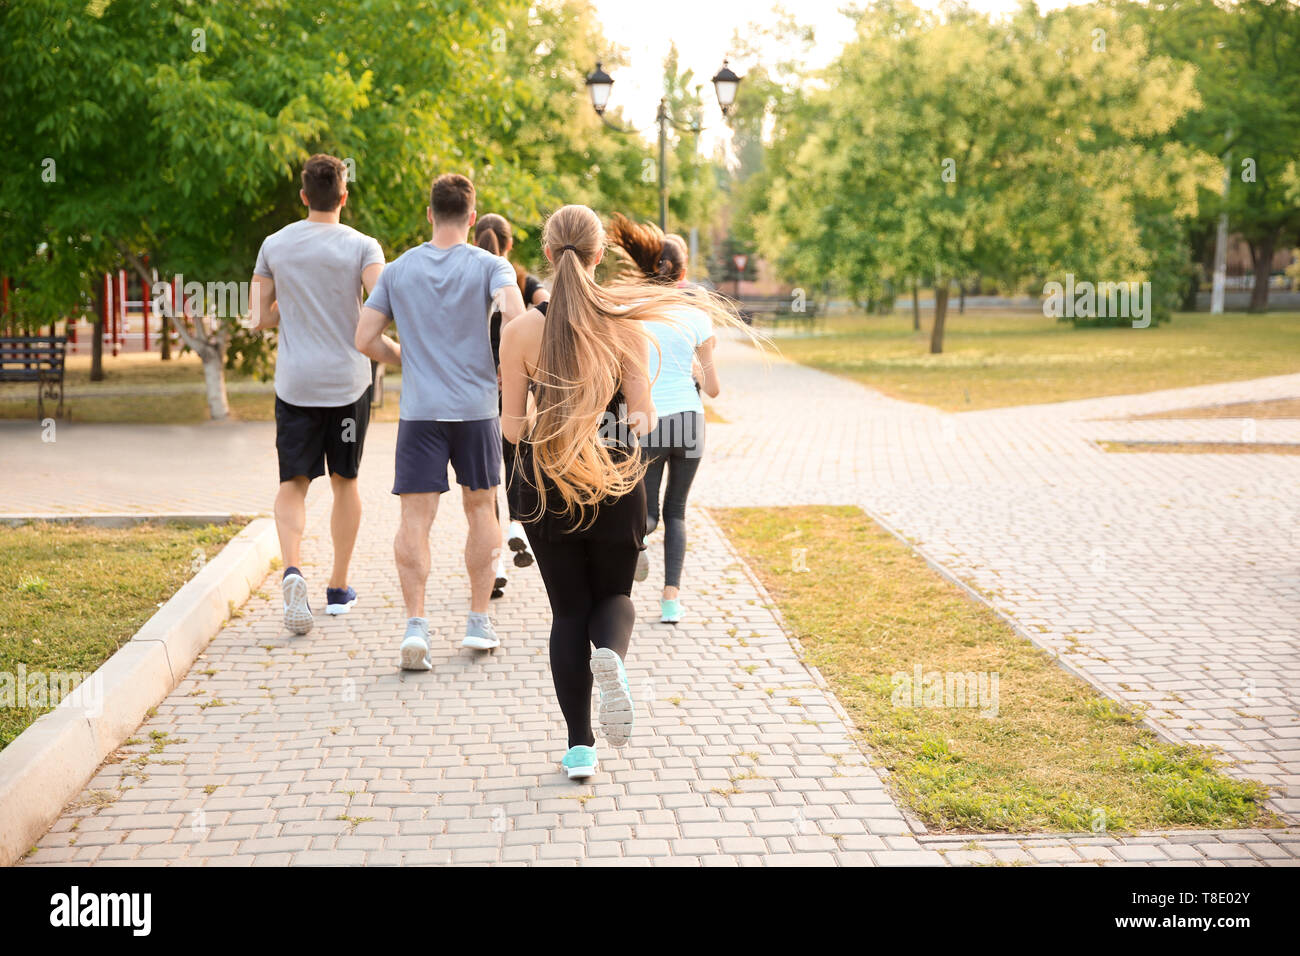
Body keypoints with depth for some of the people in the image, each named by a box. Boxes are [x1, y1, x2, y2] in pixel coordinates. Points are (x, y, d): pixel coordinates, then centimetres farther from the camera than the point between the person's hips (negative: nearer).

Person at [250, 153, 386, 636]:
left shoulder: (275, 245, 3)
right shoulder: (362, 247, -5)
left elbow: (261, 318, 5)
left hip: (295, 382, 1)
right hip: (348, 380, -1)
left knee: (293, 482, 5)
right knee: (344, 481, 13)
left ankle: (292, 569, -21)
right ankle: (339, 587, 21)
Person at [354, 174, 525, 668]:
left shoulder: (398, 270, 6)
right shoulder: (489, 266, -1)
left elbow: (366, 339, 4)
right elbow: (515, 318, -19)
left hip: (419, 410, 1)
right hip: (477, 408, 0)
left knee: (415, 518, 0)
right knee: (481, 509, 14)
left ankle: (415, 623, -13)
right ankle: (478, 622, 19)